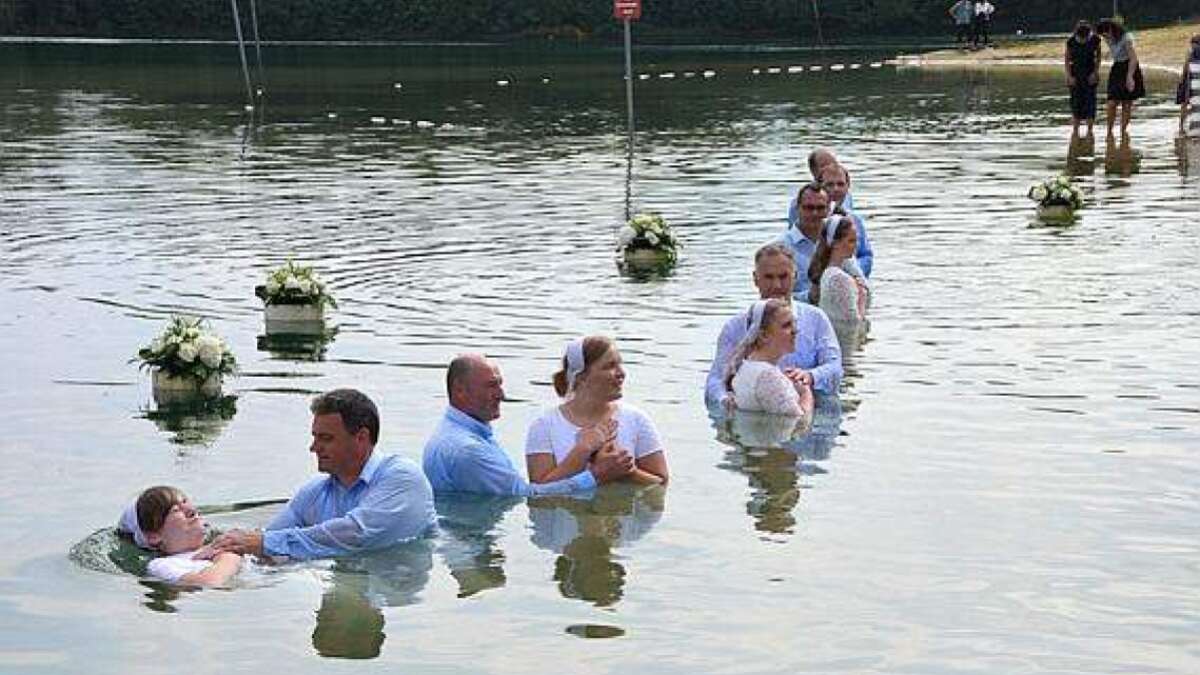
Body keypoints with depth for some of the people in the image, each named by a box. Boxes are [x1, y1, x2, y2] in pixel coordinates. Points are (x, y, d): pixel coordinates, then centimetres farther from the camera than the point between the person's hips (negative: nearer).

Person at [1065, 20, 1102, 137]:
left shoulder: (1095, 39, -13)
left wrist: (1095, 72, -5)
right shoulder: (1071, 41, -14)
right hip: (1075, 73, 0)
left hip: (1090, 74, 0)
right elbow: (1066, 59, -3)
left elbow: (1098, 56, 2)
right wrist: (1069, 76, -7)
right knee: (1076, 101, -2)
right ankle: (1075, 130, 4)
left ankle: (1089, 130, 2)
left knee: (1090, 101, -4)